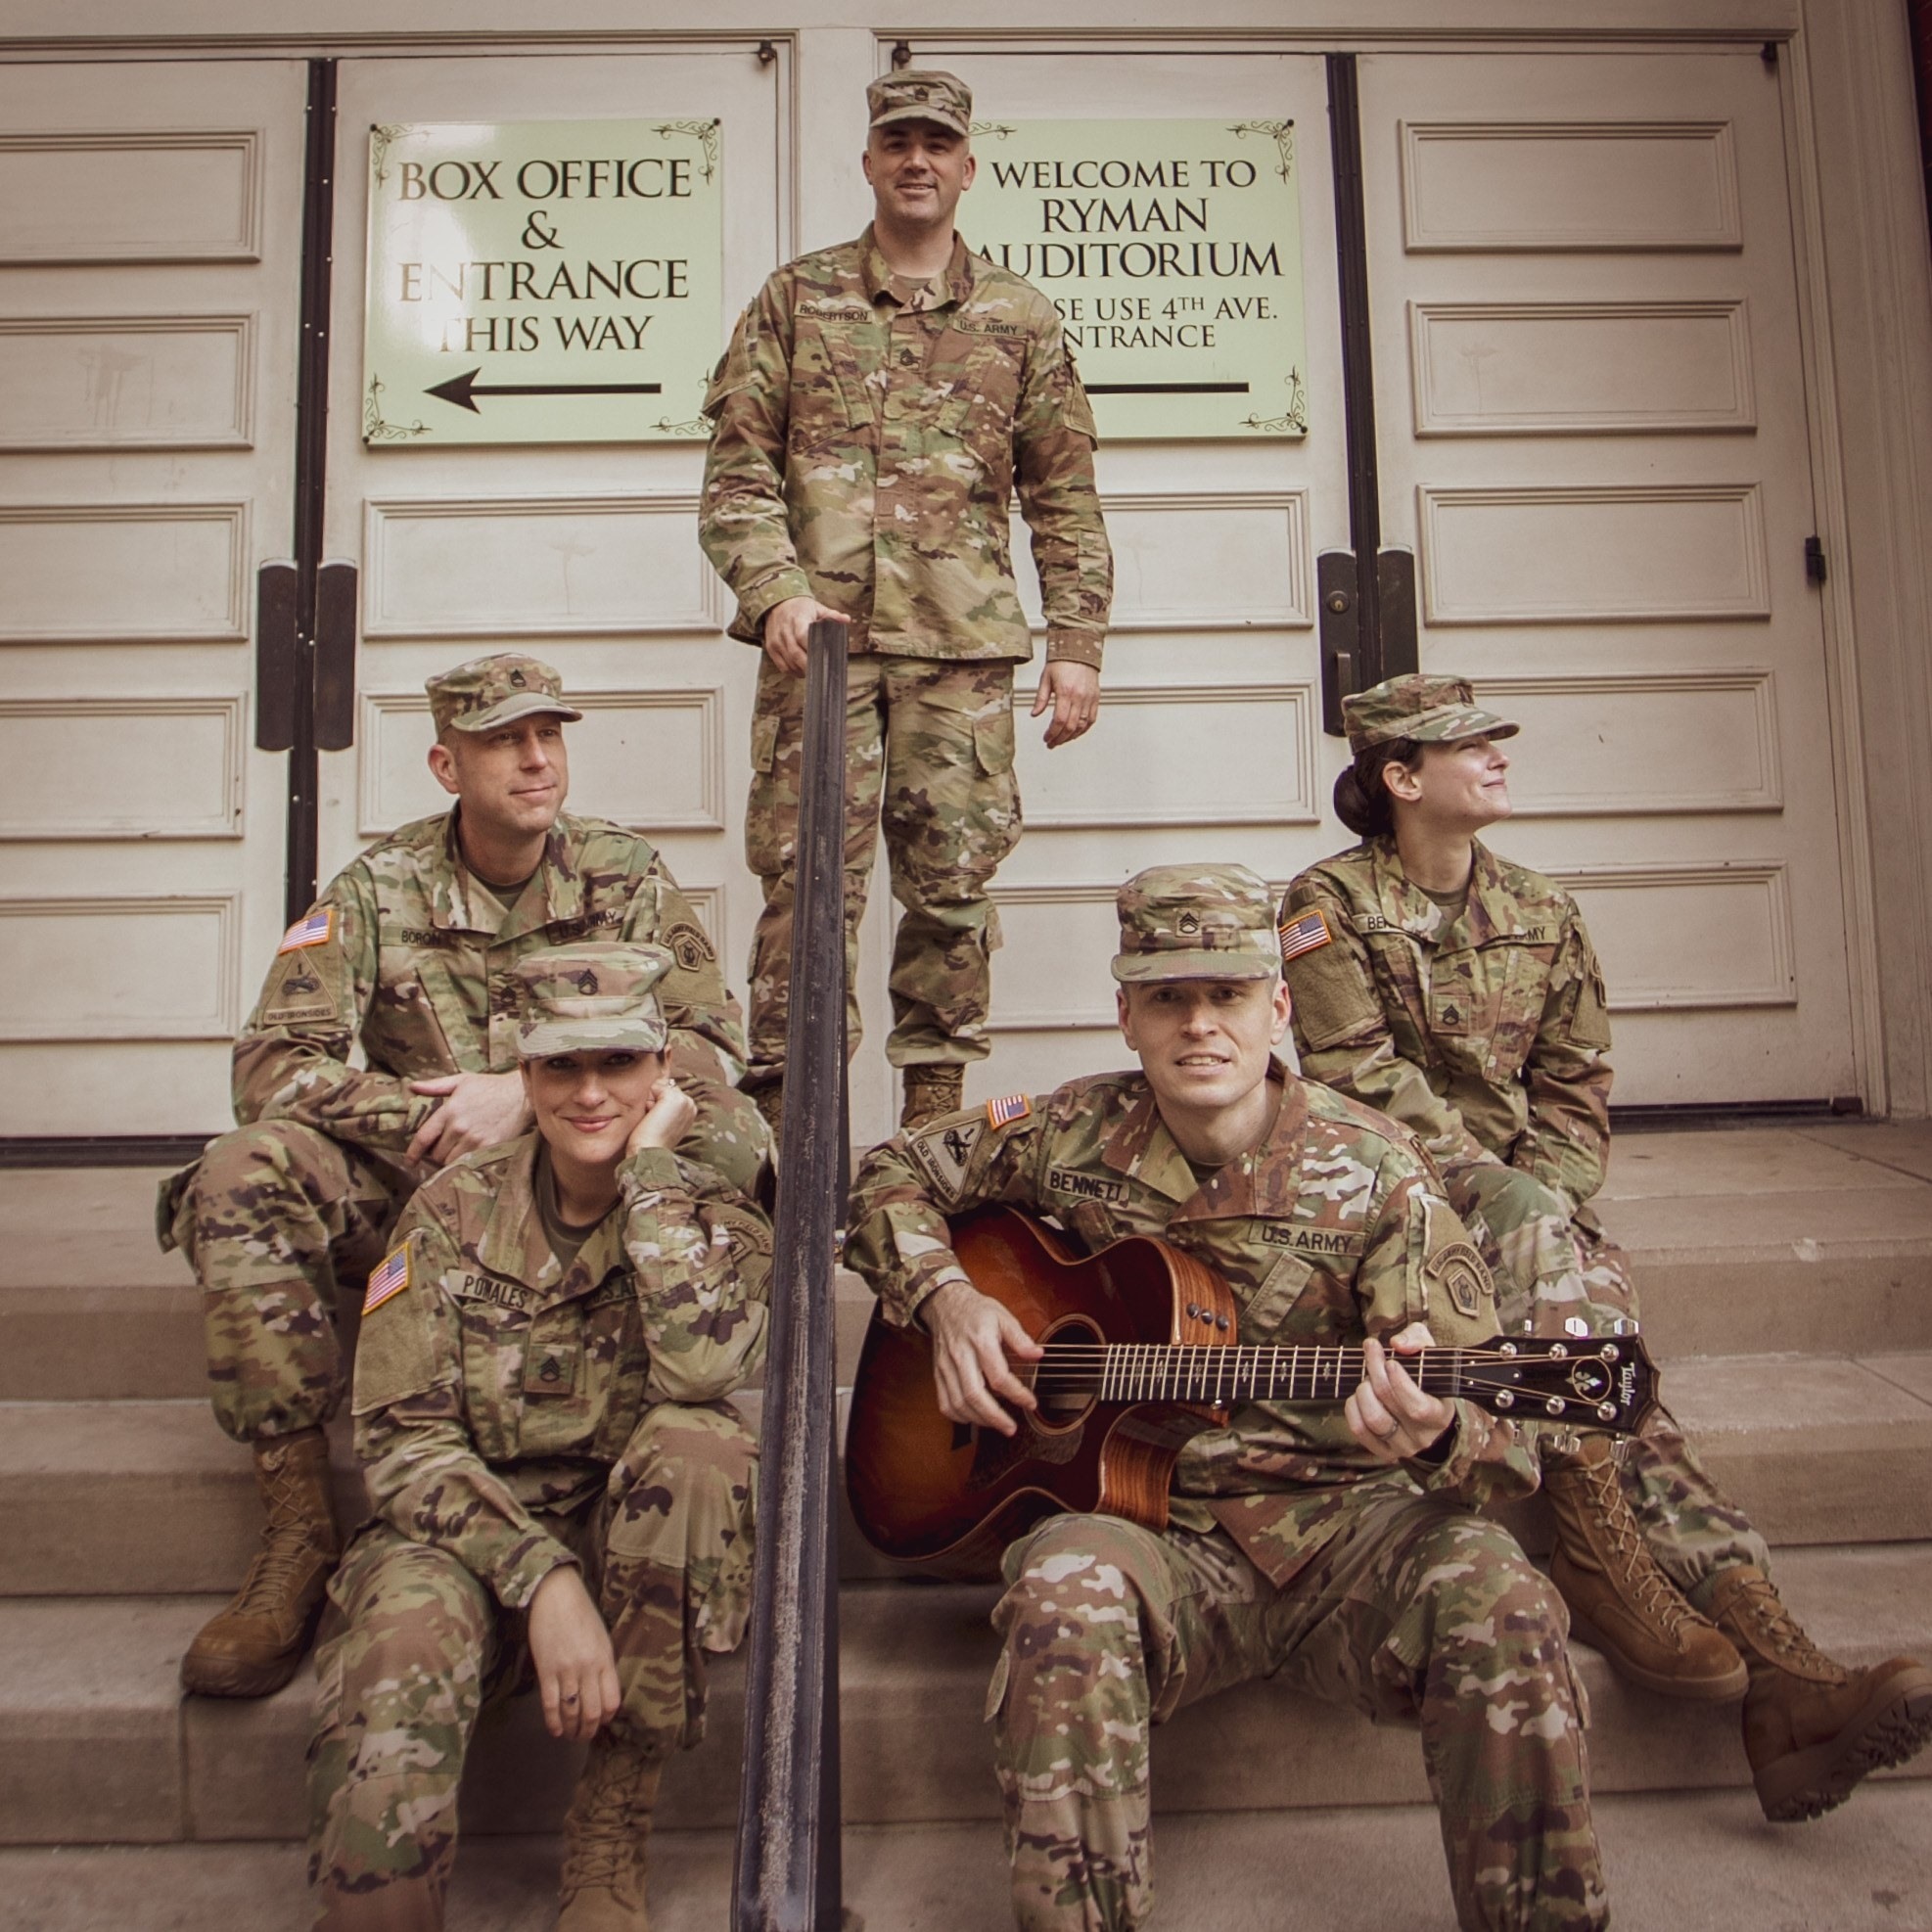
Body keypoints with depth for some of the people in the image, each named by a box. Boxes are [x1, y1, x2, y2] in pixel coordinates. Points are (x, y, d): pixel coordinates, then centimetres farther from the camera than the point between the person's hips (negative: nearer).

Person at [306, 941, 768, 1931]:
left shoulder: (710, 1213, -2)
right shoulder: (454, 1210, -1)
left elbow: (700, 1367, -25)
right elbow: (400, 1435, -8)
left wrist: (649, 1166, -18)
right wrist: (542, 1580, -21)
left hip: (641, 1545, 2)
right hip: (471, 1530, -1)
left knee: (699, 1444, -32)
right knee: (405, 1635, -36)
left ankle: (611, 1841, -15)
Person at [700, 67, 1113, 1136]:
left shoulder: (1021, 318, 15)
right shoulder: (796, 297, 12)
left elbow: (1065, 498, 13)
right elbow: (738, 465, 5)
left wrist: (1075, 643, 4)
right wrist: (776, 589, -11)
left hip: (963, 647, 2)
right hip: (820, 635, -1)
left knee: (952, 885, 4)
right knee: (806, 880, -4)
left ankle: (934, 1109, 15)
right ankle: (787, 1114, 4)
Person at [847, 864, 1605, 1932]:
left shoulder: (1371, 1170, -4)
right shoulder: (1074, 1136, 1)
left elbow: (1499, 1436, -7)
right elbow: (889, 1177, 15)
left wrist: (1434, 1435, -33)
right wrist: (947, 1298, -4)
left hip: (1342, 1525, 0)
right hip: (1153, 1531, 1)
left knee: (1492, 1591, -30)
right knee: (1066, 1586, -33)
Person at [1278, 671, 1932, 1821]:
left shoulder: (1542, 910, 14)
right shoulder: (1330, 904, -2)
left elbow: (1575, 1082, 10)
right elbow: (1361, 1082, -11)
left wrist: (1556, 1203, -8)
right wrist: (1508, 1197, -17)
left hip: (1529, 1202, 4)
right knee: (1525, 1219, -34)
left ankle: (1785, 1678, -32)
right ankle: (1601, 1556, -32)